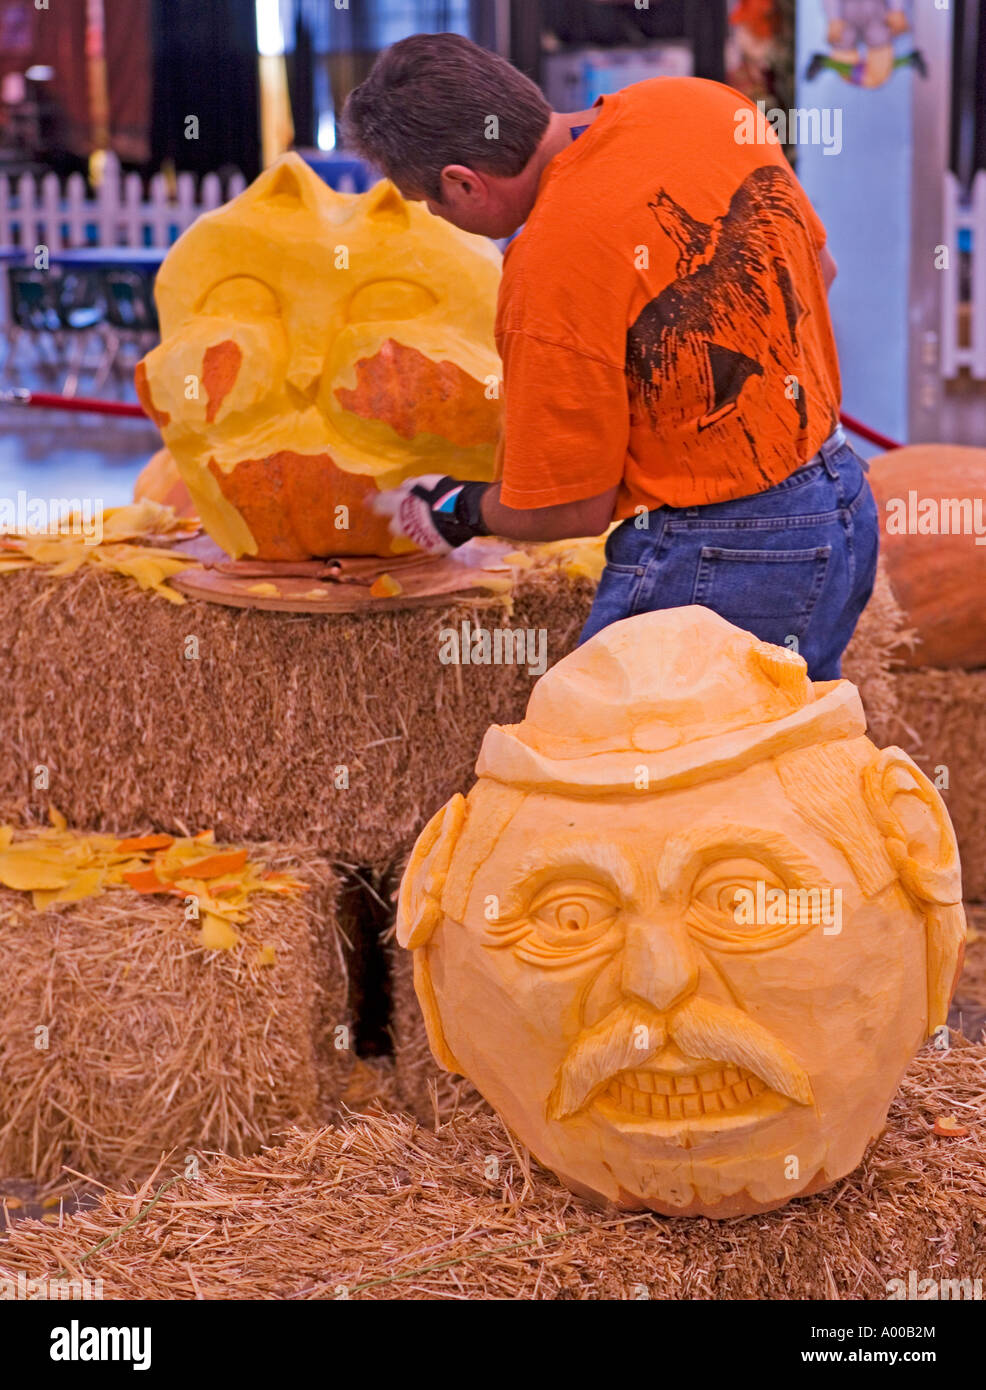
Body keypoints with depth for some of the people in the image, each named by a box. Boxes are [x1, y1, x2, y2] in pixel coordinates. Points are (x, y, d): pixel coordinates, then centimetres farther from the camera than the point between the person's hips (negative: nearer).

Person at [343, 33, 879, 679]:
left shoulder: (551, 267, -24)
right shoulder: (705, 103, -1)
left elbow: (575, 508, -15)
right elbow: (819, 267, 15)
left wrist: (461, 510, 5)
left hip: (712, 566, -9)